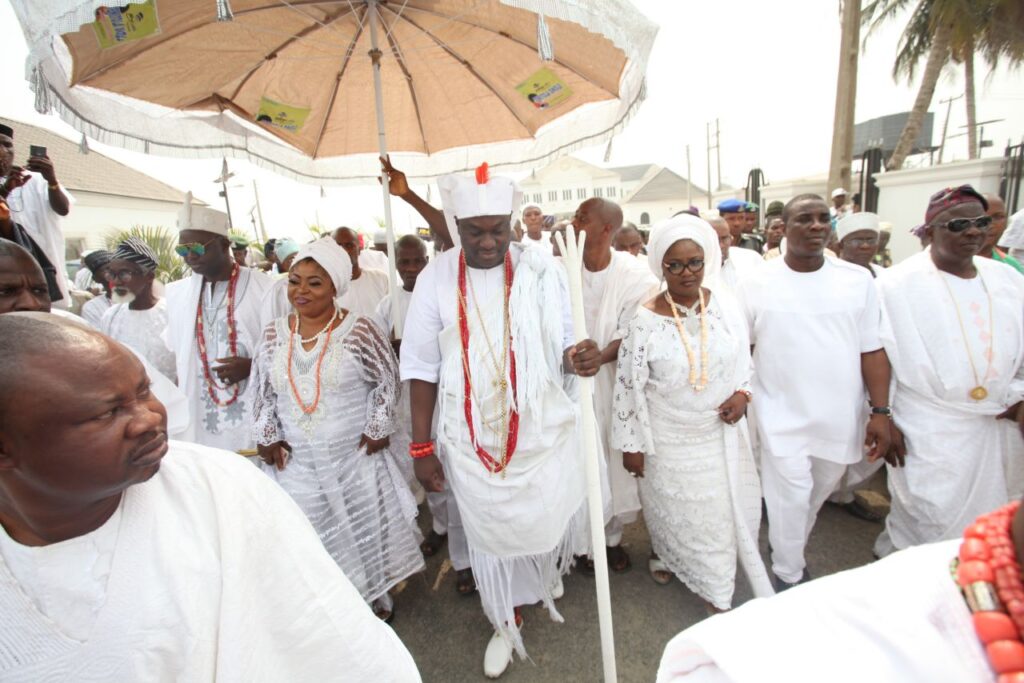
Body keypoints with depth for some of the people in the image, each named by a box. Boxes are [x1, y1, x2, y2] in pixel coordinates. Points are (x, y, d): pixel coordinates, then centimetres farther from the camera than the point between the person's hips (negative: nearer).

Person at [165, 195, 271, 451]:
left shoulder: (262, 287, -8)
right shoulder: (177, 293, 7)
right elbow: (179, 356, 14)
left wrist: (252, 365, -17)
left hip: (253, 413, -4)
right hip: (200, 415, 4)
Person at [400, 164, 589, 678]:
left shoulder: (541, 269, -8)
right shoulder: (435, 279, -7)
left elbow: (563, 342, -2)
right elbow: (422, 365, -3)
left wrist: (576, 356, -28)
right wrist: (421, 447, -2)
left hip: (543, 430, 0)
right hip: (471, 438, 0)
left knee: (550, 518, 15)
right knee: (490, 532, 14)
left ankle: (549, 568, 54)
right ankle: (508, 620, 44)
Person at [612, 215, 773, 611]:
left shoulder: (726, 307, -6)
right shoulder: (645, 320, -17)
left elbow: (744, 361, 8)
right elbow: (629, 386, -13)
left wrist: (742, 393, -11)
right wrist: (632, 444, -9)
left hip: (720, 432, 4)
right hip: (668, 438, -3)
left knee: (725, 506, 15)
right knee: (673, 507, 14)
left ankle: (714, 584, 44)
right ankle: (665, 554, 48)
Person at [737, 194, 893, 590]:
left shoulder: (858, 280, 0)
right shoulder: (757, 283, -6)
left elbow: (872, 350, 0)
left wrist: (881, 412, -3)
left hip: (840, 419, 3)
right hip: (783, 418, -3)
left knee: (817, 494, 20)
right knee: (791, 498, 1)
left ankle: (789, 551, 47)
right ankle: (789, 577, 24)